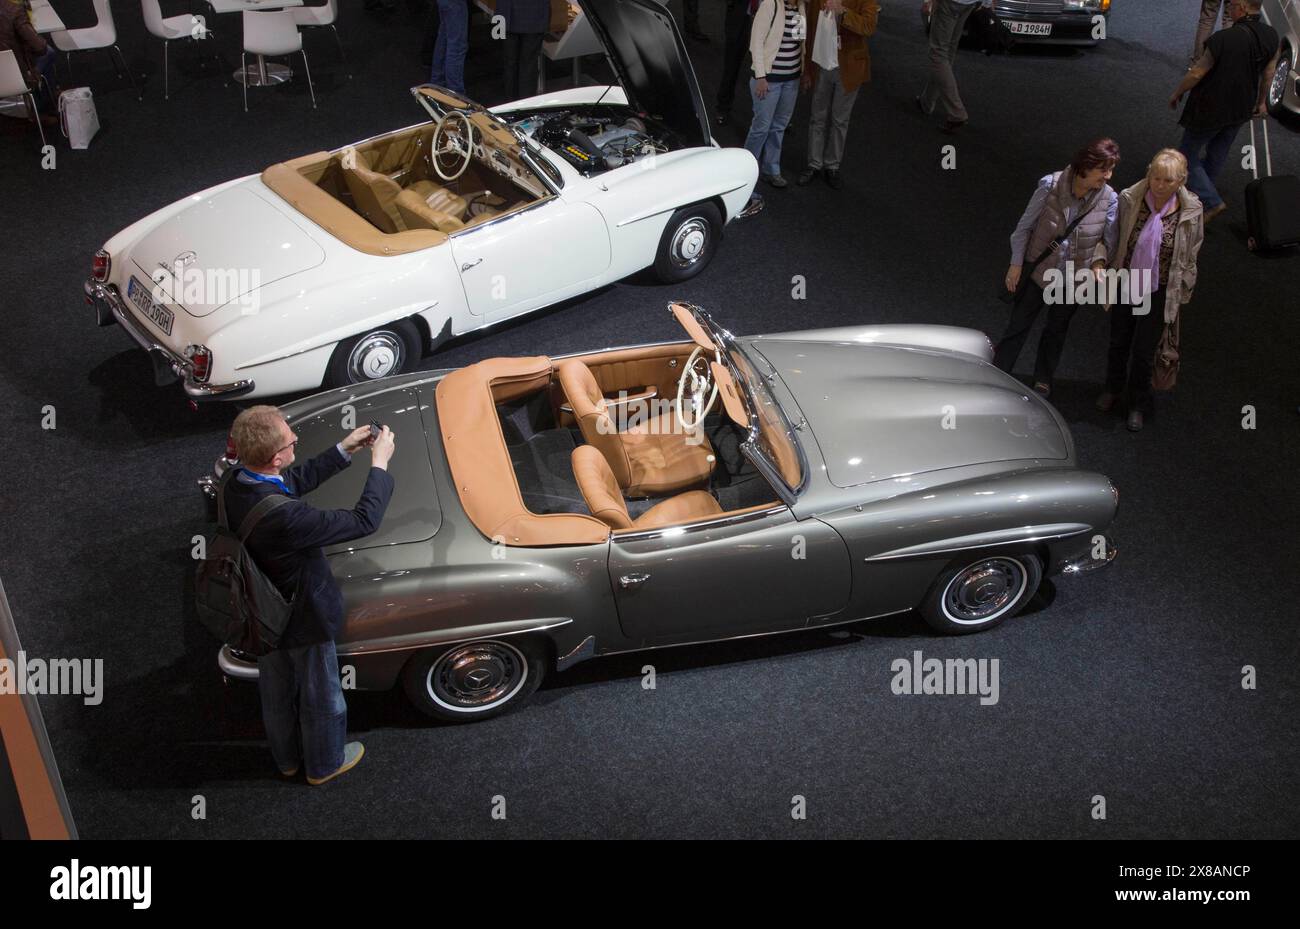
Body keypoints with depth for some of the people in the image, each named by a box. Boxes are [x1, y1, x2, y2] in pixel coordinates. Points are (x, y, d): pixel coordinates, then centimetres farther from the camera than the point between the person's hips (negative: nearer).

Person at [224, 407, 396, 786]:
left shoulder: (235, 484, -20)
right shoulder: (283, 517, -44)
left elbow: (299, 479, -1)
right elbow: (364, 521, -34)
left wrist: (344, 450, -4)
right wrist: (380, 463, -23)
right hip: (303, 620, -7)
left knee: (277, 691, 30)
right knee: (321, 697, 22)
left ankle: (287, 757, 55)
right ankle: (323, 764, 48)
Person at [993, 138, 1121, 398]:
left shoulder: (1109, 199, -18)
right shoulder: (1051, 185, -22)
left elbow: (1109, 240, -3)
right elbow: (1025, 226, -11)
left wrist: (1099, 262, -23)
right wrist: (1016, 264, -7)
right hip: (1039, 271, -2)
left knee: (1056, 330, 22)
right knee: (1018, 326, 8)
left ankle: (1043, 380, 44)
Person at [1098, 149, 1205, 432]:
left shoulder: (1191, 211, -16)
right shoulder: (1129, 200, -16)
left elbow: (1190, 255, -2)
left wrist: (1182, 292, 5)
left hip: (1159, 292, -1)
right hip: (1126, 284, 2)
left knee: (1143, 351, 9)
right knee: (1118, 342, 20)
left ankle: (1138, 405, 32)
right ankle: (1114, 388, 47)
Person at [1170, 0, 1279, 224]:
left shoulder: (1224, 39, -28)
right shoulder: (1272, 37, -6)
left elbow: (1197, 73, -20)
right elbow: (1268, 73, 9)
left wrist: (1177, 93, -3)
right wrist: (1261, 101, 24)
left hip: (1210, 110, -7)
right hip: (1241, 110, 7)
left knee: (1189, 156, 8)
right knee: (1218, 155, 24)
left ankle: (1211, 201, 0)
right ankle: (1204, 192, 42)